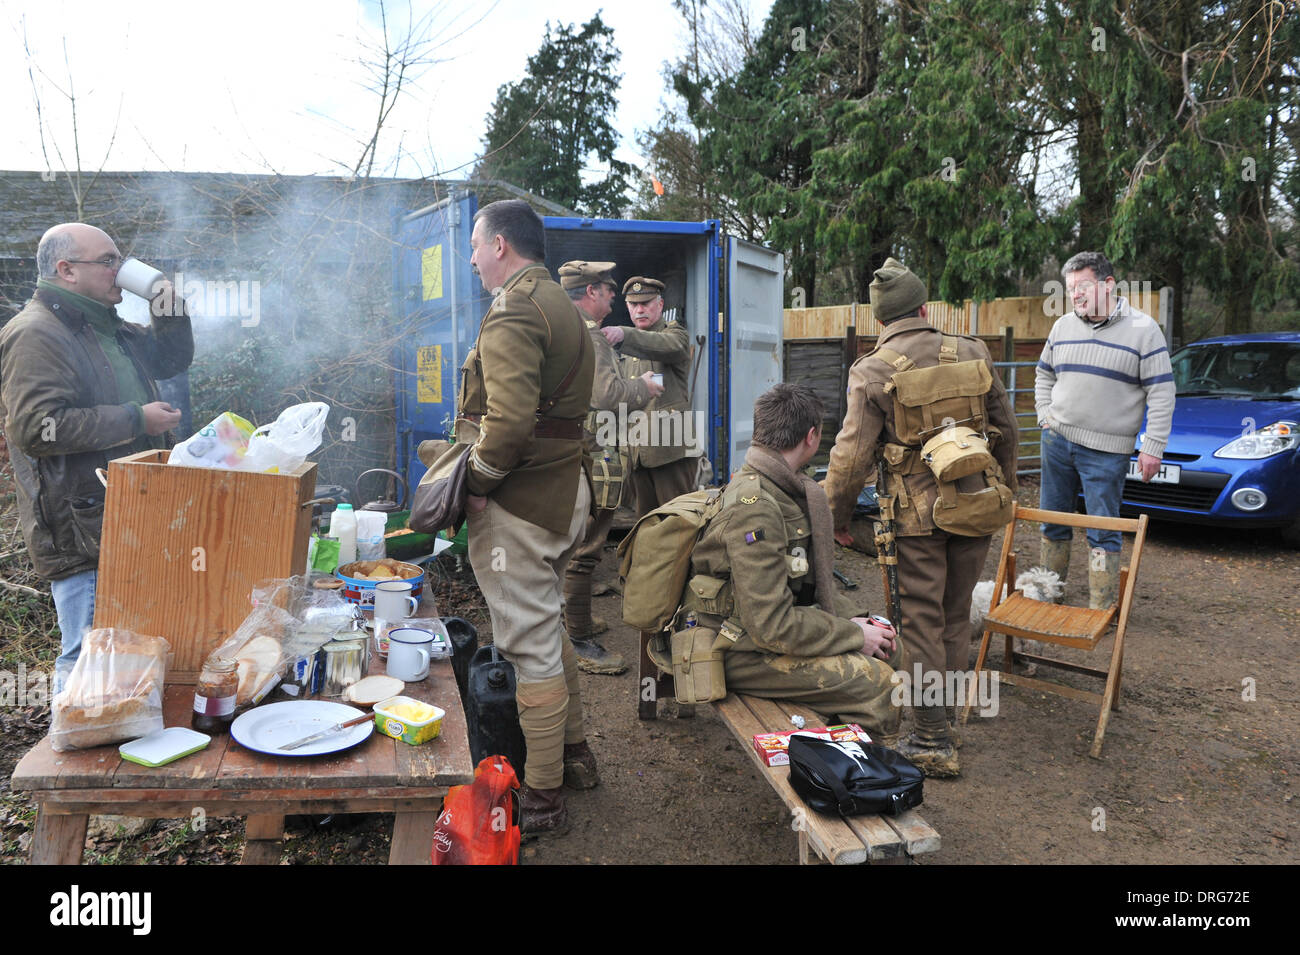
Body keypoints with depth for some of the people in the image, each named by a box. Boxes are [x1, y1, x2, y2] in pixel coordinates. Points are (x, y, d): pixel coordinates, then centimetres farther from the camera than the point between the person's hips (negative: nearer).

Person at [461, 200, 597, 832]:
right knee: (545, 627, 22)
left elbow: (509, 419, -29)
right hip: (563, 489, 10)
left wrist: (477, 482, -15)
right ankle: (573, 753, 36)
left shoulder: (513, 313, -16)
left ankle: (540, 797, 12)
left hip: (519, 502, -10)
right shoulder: (562, 306, 17)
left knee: (529, 645, -1)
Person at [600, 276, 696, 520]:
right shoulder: (629, 351, 24)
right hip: (639, 451, 7)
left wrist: (624, 335, -42)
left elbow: (670, 346, -25)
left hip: (671, 447, -7)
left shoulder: (675, 332, 1)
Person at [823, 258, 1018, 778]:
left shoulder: (873, 371, -9)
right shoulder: (973, 353, 3)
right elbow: (1006, 431, 10)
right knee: (956, 618, 17)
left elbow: (851, 455, -11)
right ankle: (942, 722, 31)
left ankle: (932, 744, 11)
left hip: (917, 512, -4)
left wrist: (837, 516, 3)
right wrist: (1005, 490, 24)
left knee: (922, 625, 5)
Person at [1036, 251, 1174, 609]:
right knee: (1052, 521, 12)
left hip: (1106, 452, -5)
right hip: (1057, 440, 5)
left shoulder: (1142, 329, -6)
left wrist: (1152, 447, -10)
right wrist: (1045, 416, 9)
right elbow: (1044, 375, 23)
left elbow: (1161, 393, -6)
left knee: (1103, 531, 0)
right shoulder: (1063, 326, 8)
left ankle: (1101, 609, 8)